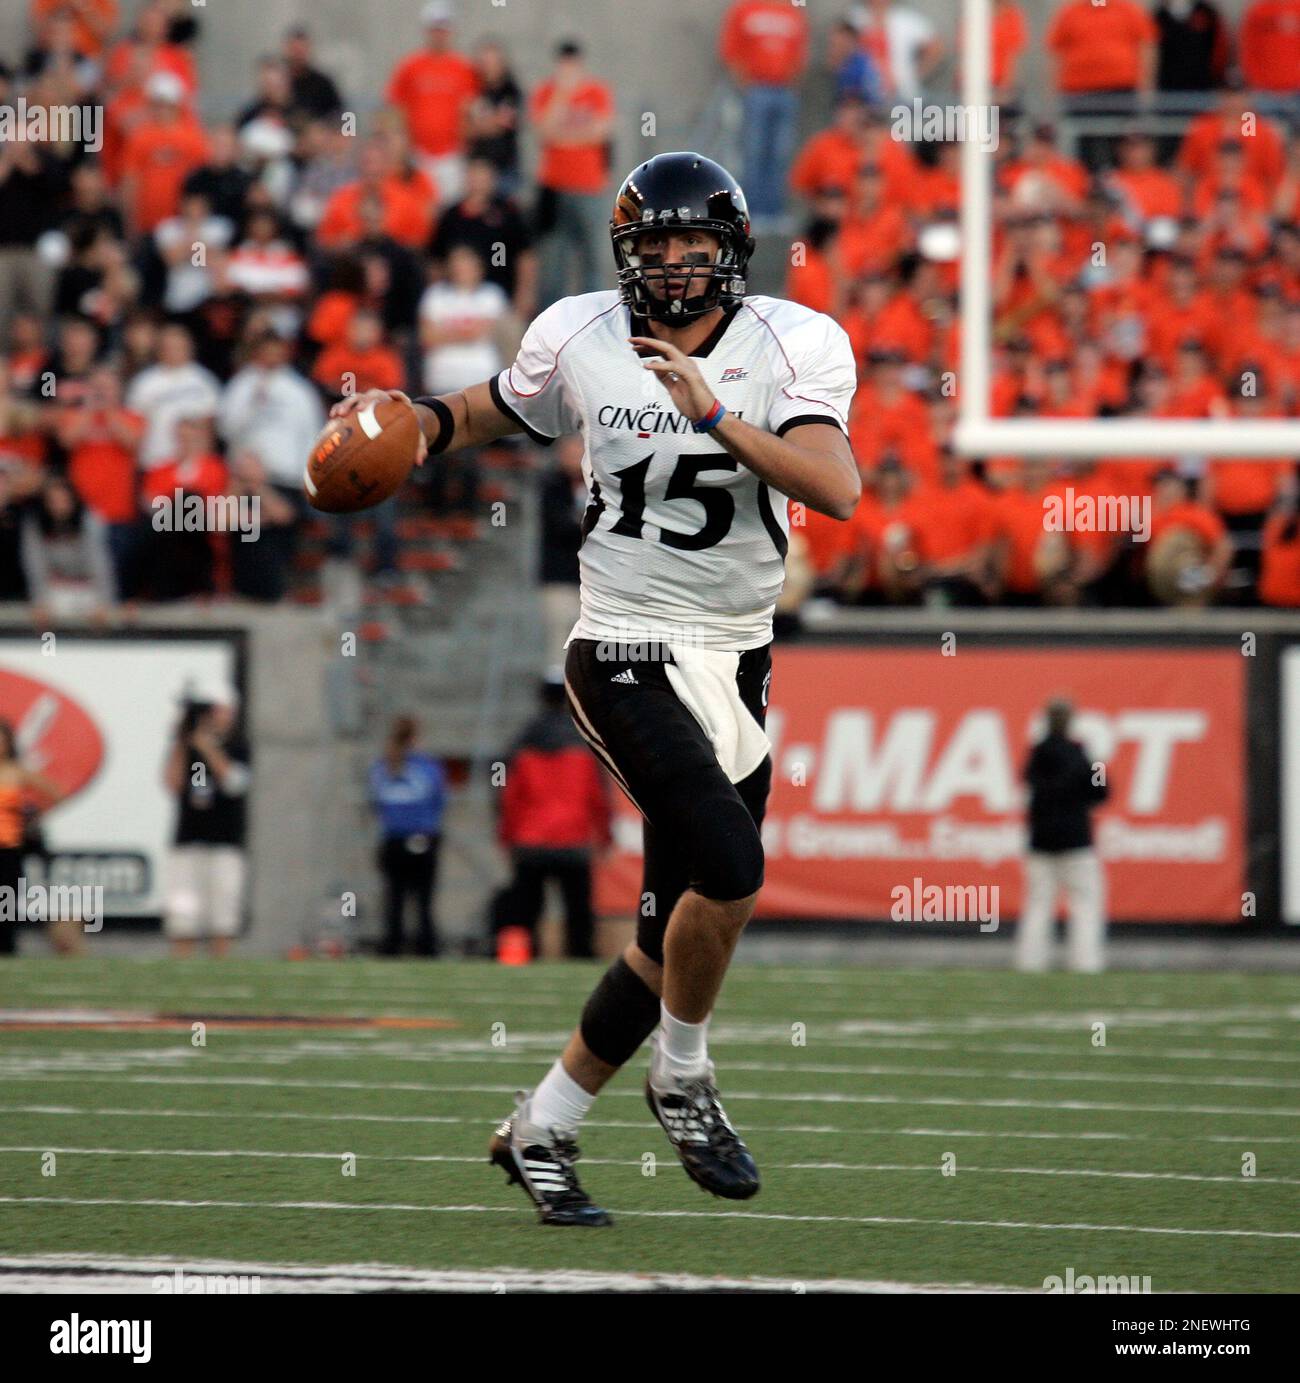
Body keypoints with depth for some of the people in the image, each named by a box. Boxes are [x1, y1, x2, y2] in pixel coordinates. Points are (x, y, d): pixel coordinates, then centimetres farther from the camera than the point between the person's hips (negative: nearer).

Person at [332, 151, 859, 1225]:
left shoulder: (791, 346, -5)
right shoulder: (580, 341, -2)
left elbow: (839, 491, -20)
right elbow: (485, 413, 19)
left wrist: (714, 415, -28)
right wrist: (410, 426, -1)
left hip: (737, 664, 3)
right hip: (628, 655, -3)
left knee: (676, 936, 7)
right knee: (729, 872, -23)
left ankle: (542, 1129, 23)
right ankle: (684, 1080, 2)